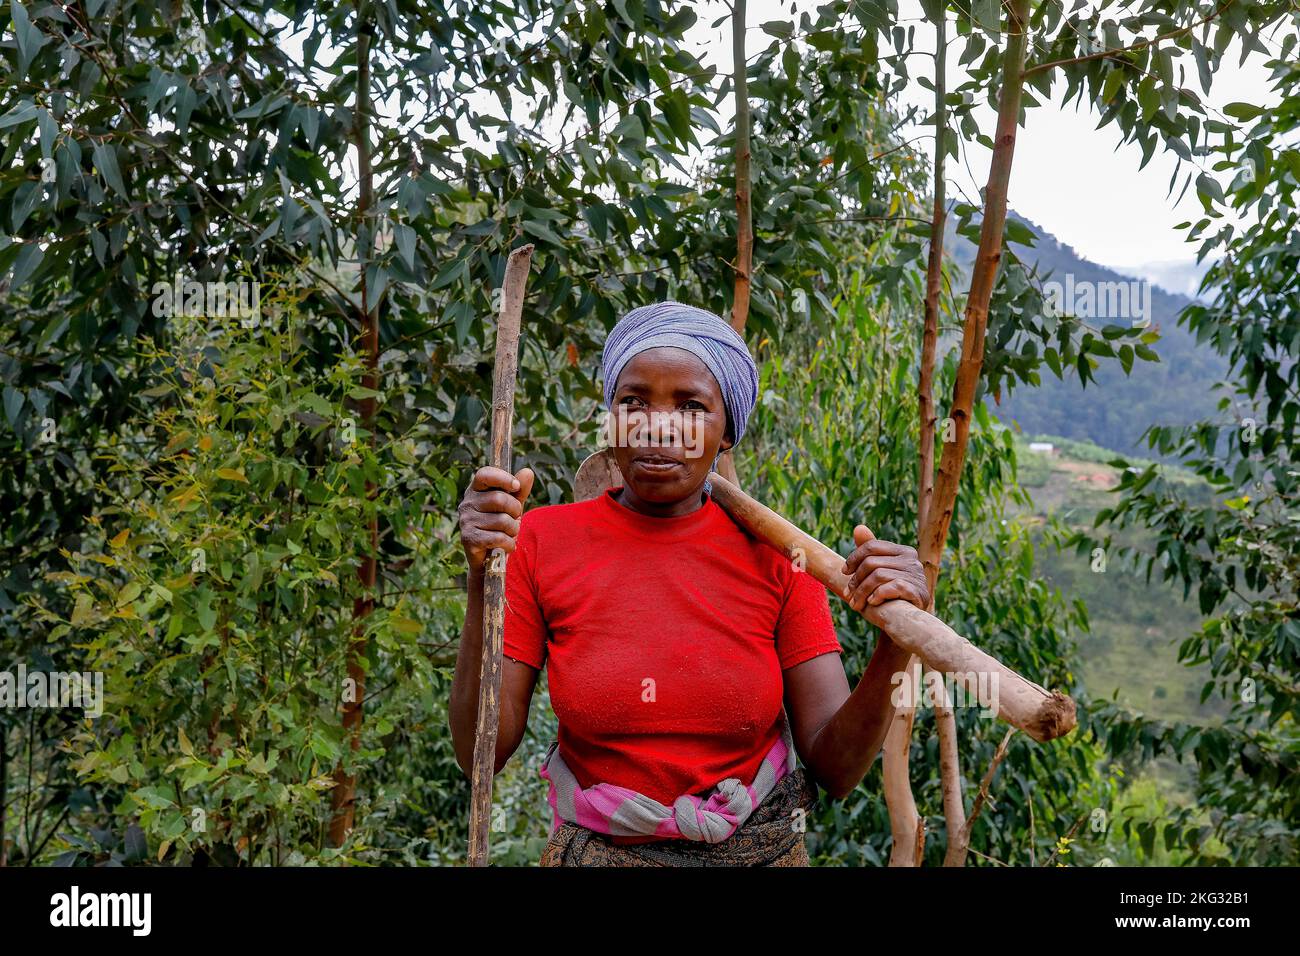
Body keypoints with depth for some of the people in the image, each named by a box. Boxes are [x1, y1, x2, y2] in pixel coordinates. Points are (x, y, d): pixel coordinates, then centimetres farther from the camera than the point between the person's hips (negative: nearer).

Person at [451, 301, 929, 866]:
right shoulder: (542, 542, -11)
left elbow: (836, 769, -13)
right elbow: (480, 753, -15)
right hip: (597, 850, -1)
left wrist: (896, 645, -31)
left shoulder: (775, 557, -10)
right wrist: (483, 580, -27)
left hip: (760, 851, 1)